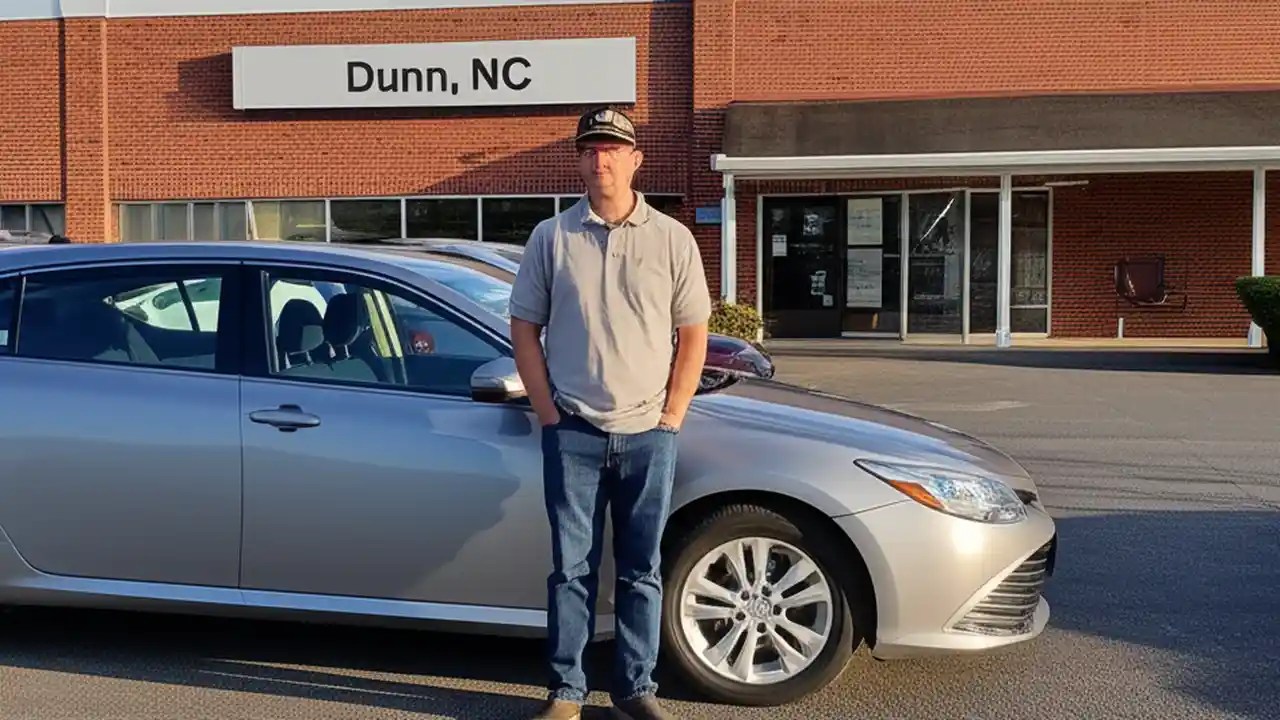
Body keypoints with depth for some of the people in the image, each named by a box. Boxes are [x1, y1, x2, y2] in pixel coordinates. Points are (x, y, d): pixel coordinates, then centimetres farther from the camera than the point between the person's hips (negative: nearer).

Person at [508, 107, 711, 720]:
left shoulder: (671, 238, 3)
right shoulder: (551, 237, 3)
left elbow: (692, 335, 6)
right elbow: (524, 328, 6)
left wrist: (671, 418, -1)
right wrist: (548, 414, -2)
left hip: (648, 435, 1)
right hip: (573, 434, 0)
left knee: (641, 571, 9)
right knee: (571, 567, 6)